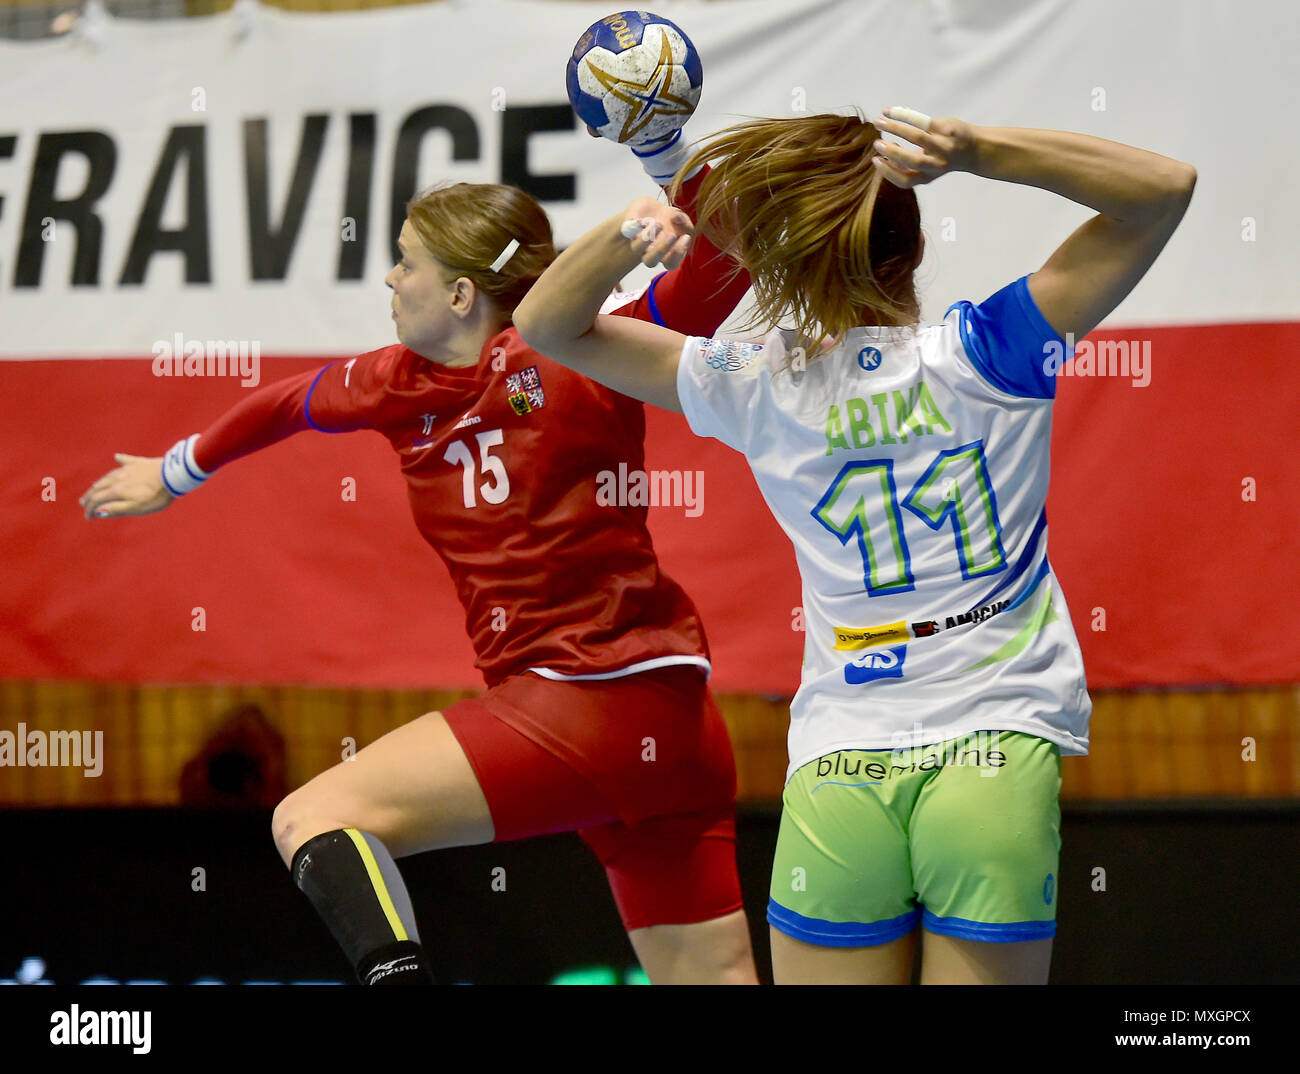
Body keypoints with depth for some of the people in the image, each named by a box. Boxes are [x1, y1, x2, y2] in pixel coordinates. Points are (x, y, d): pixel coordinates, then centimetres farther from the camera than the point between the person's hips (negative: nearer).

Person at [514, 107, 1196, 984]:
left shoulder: (758, 390, 1)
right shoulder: (984, 357, -4)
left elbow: (547, 326, 13)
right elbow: (1164, 187, -2)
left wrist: (626, 235, -6)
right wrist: (970, 152, -13)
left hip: (837, 774, 1)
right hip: (997, 763, -1)